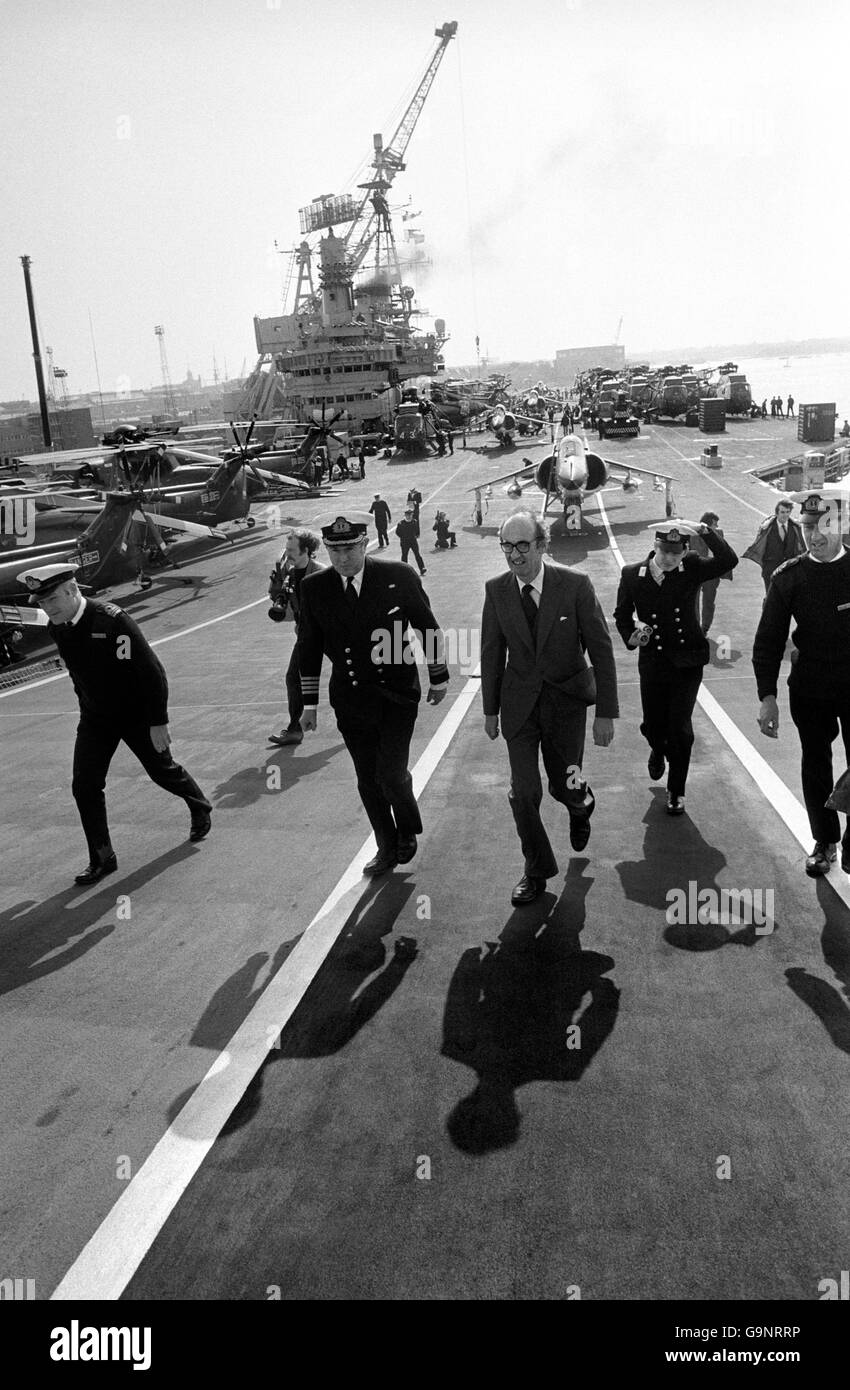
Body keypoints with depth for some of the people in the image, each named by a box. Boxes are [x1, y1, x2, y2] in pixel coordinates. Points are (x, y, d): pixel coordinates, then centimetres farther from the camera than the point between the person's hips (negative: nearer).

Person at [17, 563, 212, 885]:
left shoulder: (112, 620, -28)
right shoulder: (56, 628, -6)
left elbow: (152, 672, -24)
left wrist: (158, 722, -22)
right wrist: (87, 708, 15)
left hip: (136, 714, -5)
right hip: (95, 718, 5)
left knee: (162, 771, 12)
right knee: (84, 786, -2)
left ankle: (201, 809, 42)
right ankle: (102, 858, 11)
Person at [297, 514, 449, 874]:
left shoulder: (398, 576, -10)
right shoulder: (314, 588, -3)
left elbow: (428, 627, 1)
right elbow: (309, 649, 5)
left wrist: (439, 678, 6)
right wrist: (310, 704, 7)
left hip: (396, 695, -3)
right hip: (350, 700, 3)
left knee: (391, 773, -10)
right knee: (368, 780, 10)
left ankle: (408, 830, 22)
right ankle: (387, 848, 31)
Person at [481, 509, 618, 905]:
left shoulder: (575, 585, -15)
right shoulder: (496, 590, -7)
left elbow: (601, 649, -10)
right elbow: (492, 651, 4)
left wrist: (606, 712, -11)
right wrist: (490, 709, 8)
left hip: (566, 700, -1)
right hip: (519, 703, 2)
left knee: (565, 787, 7)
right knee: (523, 792, -1)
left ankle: (581, 803, 47)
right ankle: (536, 872, 21)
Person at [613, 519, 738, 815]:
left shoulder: (691, 569, -6)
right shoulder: (632, 575, -4)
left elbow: (728, 560, -21)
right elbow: (622, 614, 8)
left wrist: (704, 530, -27)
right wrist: (630, 636, -11)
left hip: (687, 663, -1)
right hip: (652, 662, 1)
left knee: (680, 729, -4)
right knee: (652, 724, 10)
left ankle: (676, 791, 16)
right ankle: (659, 750, 50)